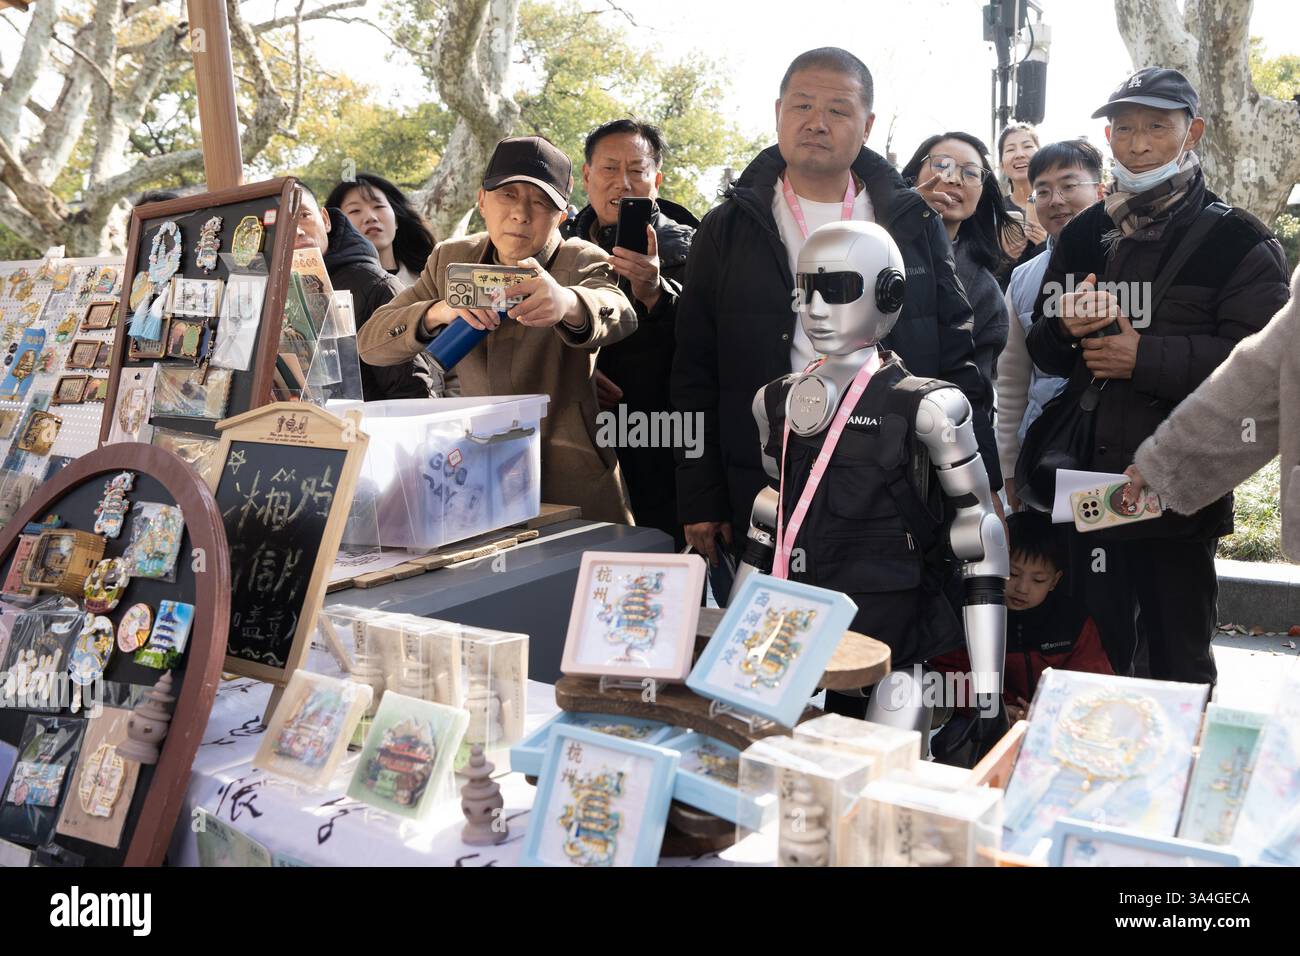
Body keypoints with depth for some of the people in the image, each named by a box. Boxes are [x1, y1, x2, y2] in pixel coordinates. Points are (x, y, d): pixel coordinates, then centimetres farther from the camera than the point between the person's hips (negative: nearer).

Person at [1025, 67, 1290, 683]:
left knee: (1180, 661, 9)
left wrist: (1146, 356, -20)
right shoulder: (1083, 235, 13)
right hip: (1087, 481, 4)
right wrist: (1066, 329, -8)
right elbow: (1043, 352, 15)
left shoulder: (1237, 242, -2)